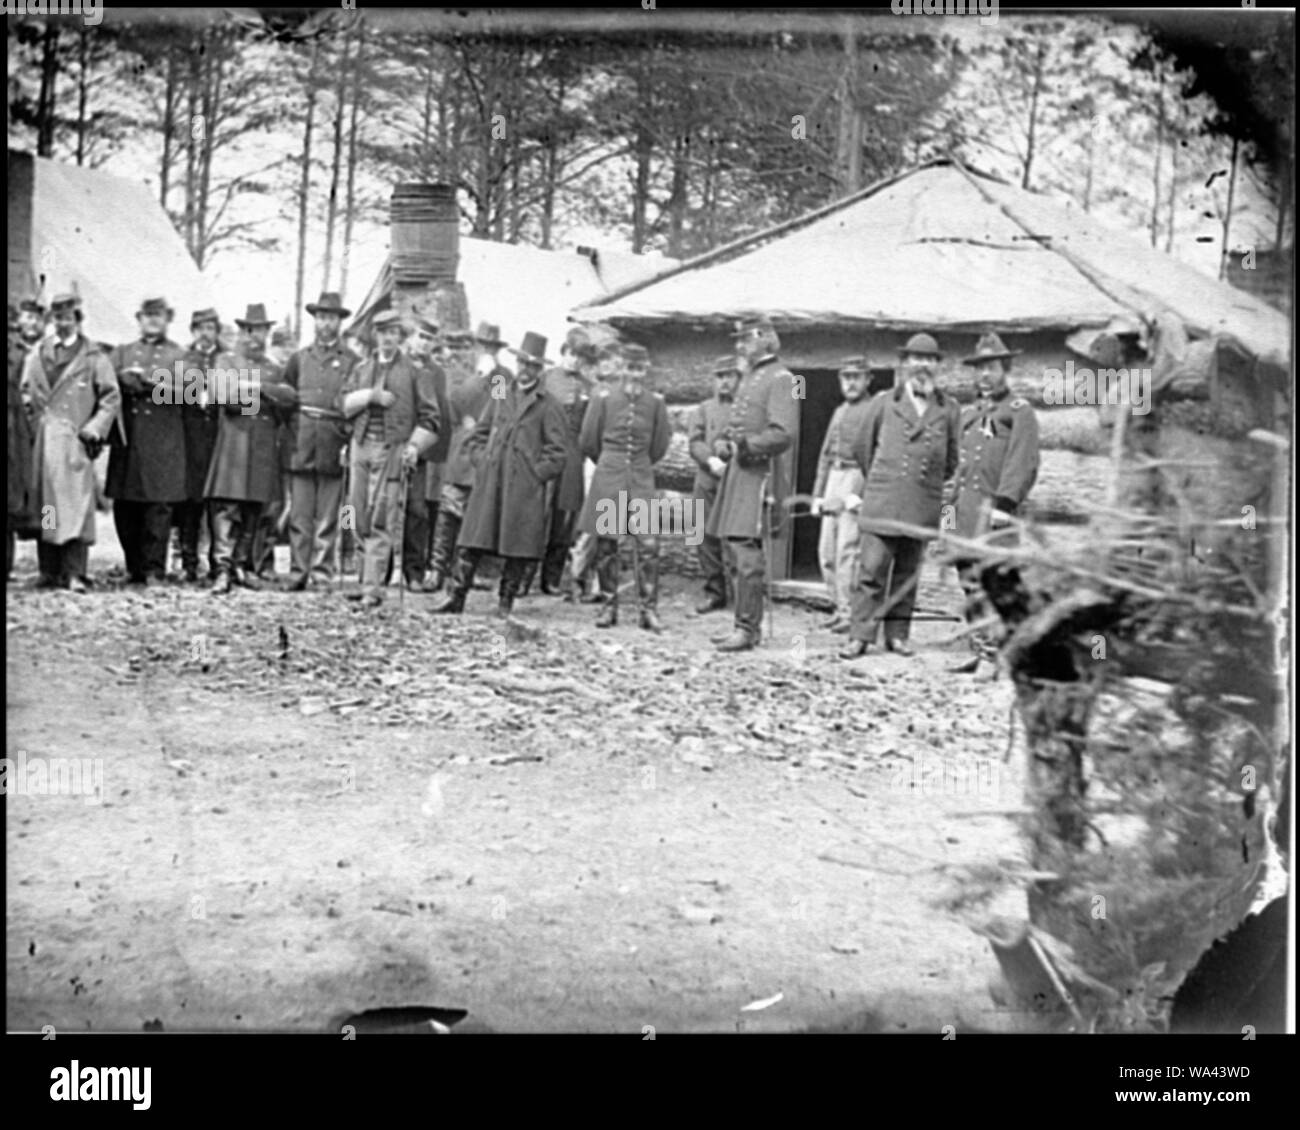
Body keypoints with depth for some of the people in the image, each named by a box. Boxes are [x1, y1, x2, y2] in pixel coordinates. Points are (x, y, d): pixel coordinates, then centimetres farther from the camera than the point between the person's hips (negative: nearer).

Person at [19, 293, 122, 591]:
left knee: (76, 506, -10)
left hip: (74, 443, -4)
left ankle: (75, 574, -10)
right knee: (43, 508, 5)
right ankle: (49, 572, 11)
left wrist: (93, 431, -7)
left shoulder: (94, 358, 4)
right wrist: (29, 427, 6)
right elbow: (24, 395, 18)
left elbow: (111, 398, 2)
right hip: (41, 443, 4)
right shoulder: (35, 356, 14)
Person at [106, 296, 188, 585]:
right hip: (127, 438, 3)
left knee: (158, 506, -6)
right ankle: (133, 568, 11)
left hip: (163, 441, -3)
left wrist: (151, 381, -16)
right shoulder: (123, 352, 21)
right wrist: (128, 380, -12)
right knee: (124, 506, 1)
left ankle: (154, 569, -2)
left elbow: (180, 390, -4)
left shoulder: (178, 355, 12)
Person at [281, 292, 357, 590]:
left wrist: (349, 441, -6)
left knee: (327, 517, -1)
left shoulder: (351, 361, 8)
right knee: (300, 514, 0)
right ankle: (298, 572, 4)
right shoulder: (299, 359, 15)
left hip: (333, 447, -2)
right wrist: (292, 433, 4)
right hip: (301, 446, 2)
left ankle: (322, 573, 4)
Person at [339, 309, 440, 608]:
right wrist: (371, 395, -7)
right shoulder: (361, 370, 18)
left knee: (380, 521, -11)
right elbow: (346, 405, 8)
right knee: (361, 519, 5)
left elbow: (430, 419, 1)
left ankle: (372, 588, -12)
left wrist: (414, 446, -11)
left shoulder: (416, 373, 5)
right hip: (361, 448, 5)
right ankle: (366, 577, 16)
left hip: (393, 451, -4)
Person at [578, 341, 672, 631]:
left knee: (649, 545, -8)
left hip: (642, 480, 1)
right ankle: (609, 605, 14)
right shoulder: (604, 401, -1)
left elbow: (659, 447, 13)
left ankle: (648, 608, -1)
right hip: (607, 481, 0)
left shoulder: (655, 403, 2)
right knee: (606, 545, 3)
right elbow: (589, 443, 8)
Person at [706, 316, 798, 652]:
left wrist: (744, 445, -22)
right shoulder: (747, 378, 19)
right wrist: (721, 443, 5)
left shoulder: (781, 379, -8)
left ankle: (747, 628, -5)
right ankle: (747, 624, 19)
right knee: (739, 550, 11)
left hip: (759, 475, -9)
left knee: (749, 553, -10)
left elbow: (783, 433, -18)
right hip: (736, 473, 9)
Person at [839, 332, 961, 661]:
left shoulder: (948, 409, 9)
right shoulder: (883, 403, 6)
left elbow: (950, 459, 21)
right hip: (882, 502, -1)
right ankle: (861, 636, -4)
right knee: (871, 569, -6)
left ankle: (898, 634, 15)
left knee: (907, 573, 7)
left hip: (923, 507, 2)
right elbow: (861, 448, 15)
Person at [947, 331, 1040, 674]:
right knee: (971, 585, 8)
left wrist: (1001, 504, -18)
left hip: (996, 509, -7)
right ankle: (980, 651, 15)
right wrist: (951, 504, 17)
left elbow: (1023, 465, -10)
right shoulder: (969, 414, 21)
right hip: (967, 511, 7)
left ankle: (999, 656, -13)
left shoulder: (1019, 411, 0)